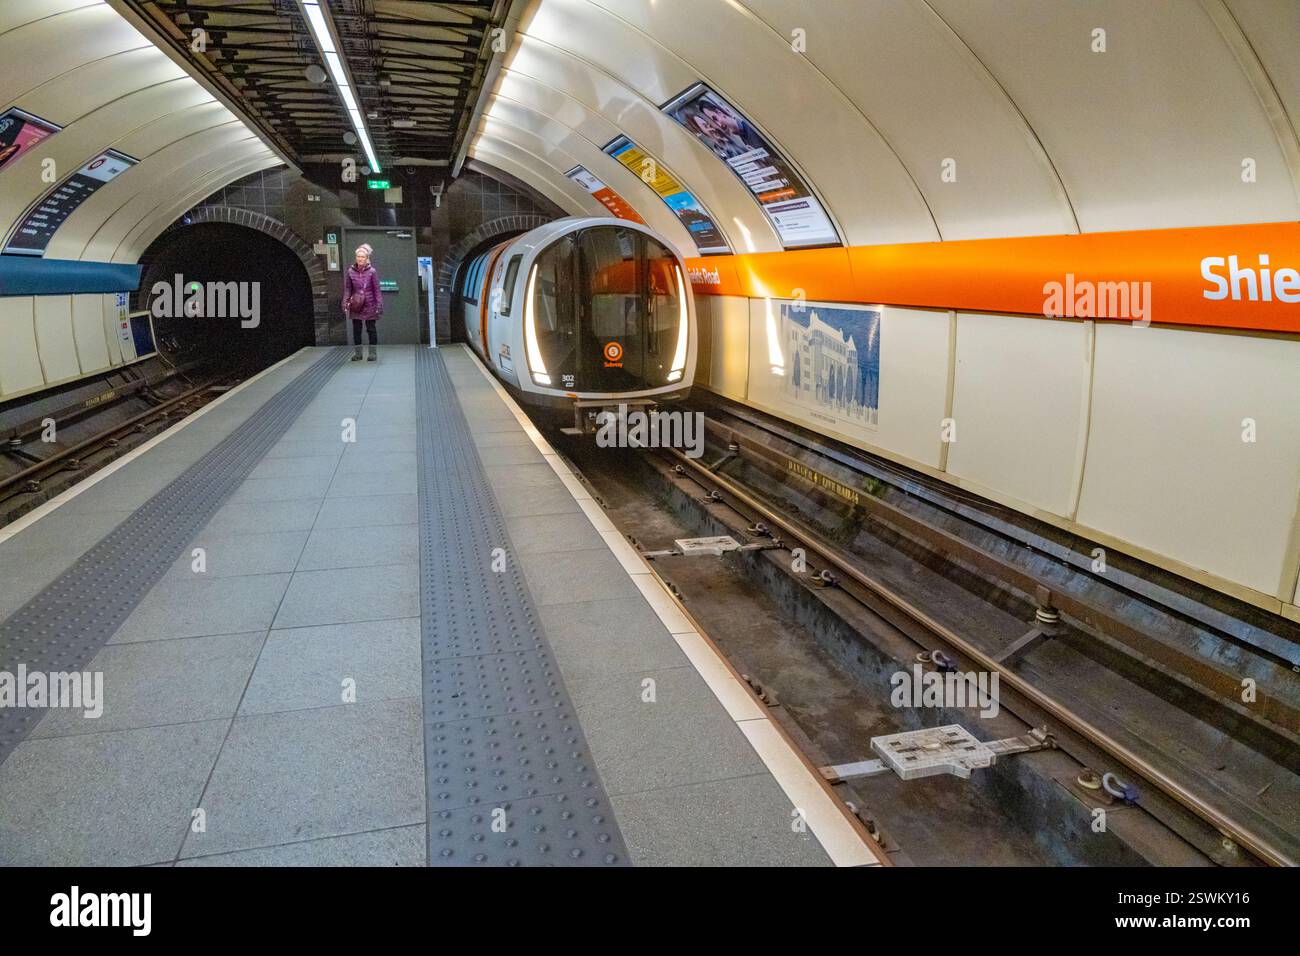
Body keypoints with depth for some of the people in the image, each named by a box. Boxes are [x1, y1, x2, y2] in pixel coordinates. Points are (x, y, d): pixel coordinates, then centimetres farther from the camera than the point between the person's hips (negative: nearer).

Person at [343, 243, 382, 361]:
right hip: (356, 305, 2)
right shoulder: (350, 271, 1)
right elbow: (347, 289, 3)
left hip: (369, 305, -2)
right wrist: (345, 303, -7)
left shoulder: (372, 271, -5)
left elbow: (376, 289, -4)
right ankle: (357, 353, 17)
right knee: (356, 330, 8)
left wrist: (379, 305, -7)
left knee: (371, 329, 3)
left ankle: (373, 353, 11)